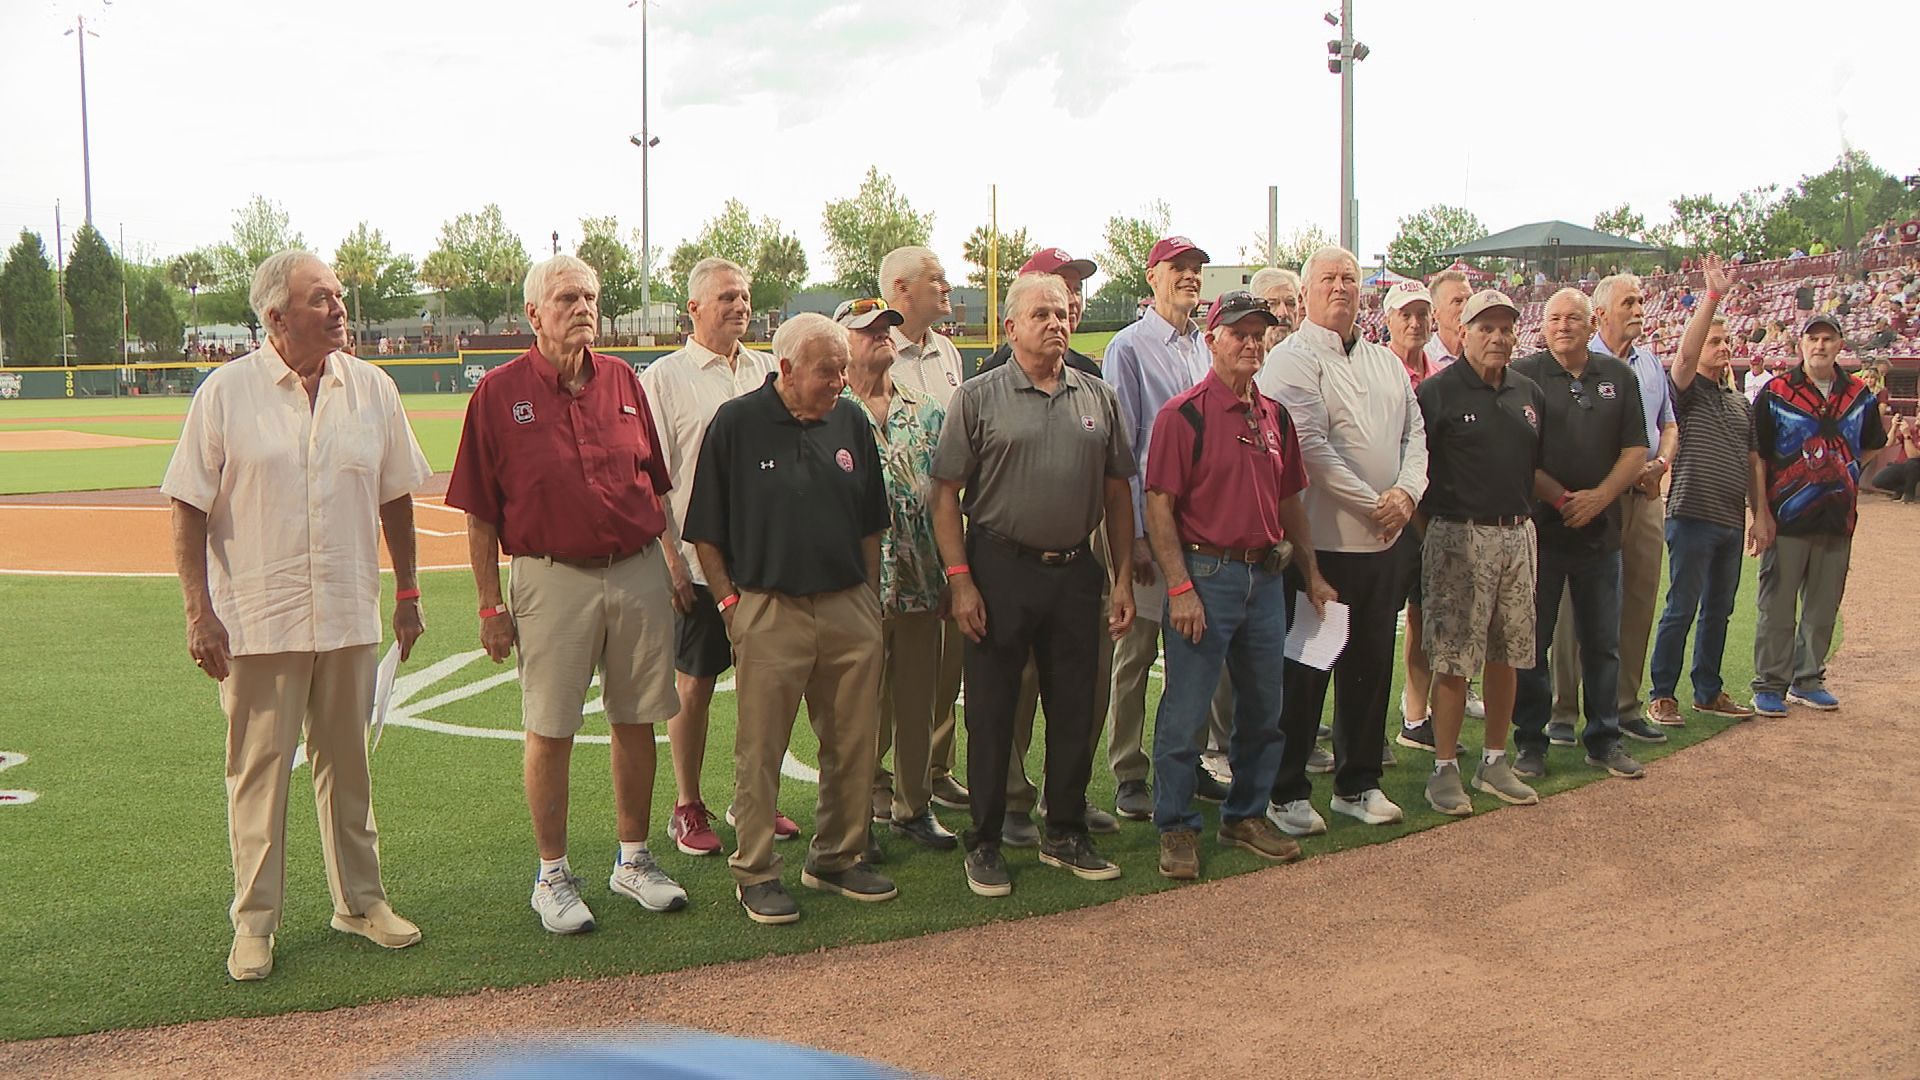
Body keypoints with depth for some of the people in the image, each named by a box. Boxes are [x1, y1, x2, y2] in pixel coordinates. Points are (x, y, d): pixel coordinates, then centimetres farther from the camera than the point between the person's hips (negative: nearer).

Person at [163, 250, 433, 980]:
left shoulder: (372, 389, 5)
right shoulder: (227, 392, -5)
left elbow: (394, 499, 11)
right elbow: (189, 508, -5)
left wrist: (408, 594, 10)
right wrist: (198, 611, -10)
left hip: (350, 617, 3)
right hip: (257, 619, -3)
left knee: (347, 767, 13)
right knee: (258, 770, 5)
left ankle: (360, 900, 26)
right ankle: (254, 921, 17)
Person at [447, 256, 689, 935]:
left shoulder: (624, 382, 9)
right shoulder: (500, 392, -3)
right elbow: (480, 513, -2)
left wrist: (676, 568, 11)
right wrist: (491, 604, -5)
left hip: (639, 573, 4)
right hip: (553, 579, -3)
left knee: (636, 721, 11)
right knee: (549, 730, 3)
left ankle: (634, 860, 26)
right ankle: (553, 875, 18)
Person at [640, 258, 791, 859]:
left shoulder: (768, 371, 11)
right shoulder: (663, 377, -2)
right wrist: (670, 556, -12)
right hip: (699, 558, -4)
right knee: (694, 685, 4)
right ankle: (688, 807, 17)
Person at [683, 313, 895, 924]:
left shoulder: (851, 422, 9)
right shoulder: (735, 424, -4)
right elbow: (705, 532, 0)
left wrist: (869, 599, 13)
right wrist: (730, 602, -4)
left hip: (851, 609, 5)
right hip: (769, 614, -4)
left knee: (854, 743, 10)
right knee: (760, 749, 1)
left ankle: (838, 857, 26)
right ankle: (756, 873, 15)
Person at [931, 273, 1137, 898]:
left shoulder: (1098, 398, 9)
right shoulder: (979, 397, -3)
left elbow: (1117, 493, 12)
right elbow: (945, 495, -5)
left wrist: (1124, 579, 7)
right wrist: (960, 580, -11)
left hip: (1074, 571, 4)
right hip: (1000, 570, -4)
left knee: (1074, 708, 11)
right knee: (991, 712, 4)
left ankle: (1065, 835, 26)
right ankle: (984, 845, 16)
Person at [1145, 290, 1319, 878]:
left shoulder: (1275, 415, 12)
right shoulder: (1184, 413, -9)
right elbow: (1158, 505, -13)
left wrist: (1313, 575, 17)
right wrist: (1180, 587, -18)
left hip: (1266, 576, 7)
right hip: (1206, 575, -7)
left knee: (1263, 708, 14)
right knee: (1186, 712, -1)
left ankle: (1246, 816, 30)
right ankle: (1176, 828, 12)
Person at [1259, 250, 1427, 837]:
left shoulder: (1386, 362, 16)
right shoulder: (1292, 360, -8)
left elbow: (1414, 432, 13)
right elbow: (1311, 447, -17)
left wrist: (1408, 491, -6)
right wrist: (1373, 504, -15)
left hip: (1386, 542, 7)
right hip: (1322, 542, -7)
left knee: (1371, 667, 14)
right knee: (1304, 672, 1)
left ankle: (1358, 784, 26)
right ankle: (1287, 791, 12)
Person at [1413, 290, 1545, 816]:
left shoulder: (1529, 393, 13)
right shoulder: (1437, 392, -6)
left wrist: (1526, 514, 15)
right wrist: (1431, 521, -9)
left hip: (1517, 534, 6)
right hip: (1459, 535, -6)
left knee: (1507, 654, 11)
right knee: (1453, 660, -4)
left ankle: (1495, 759, 23)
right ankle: (1445, 768, 5)